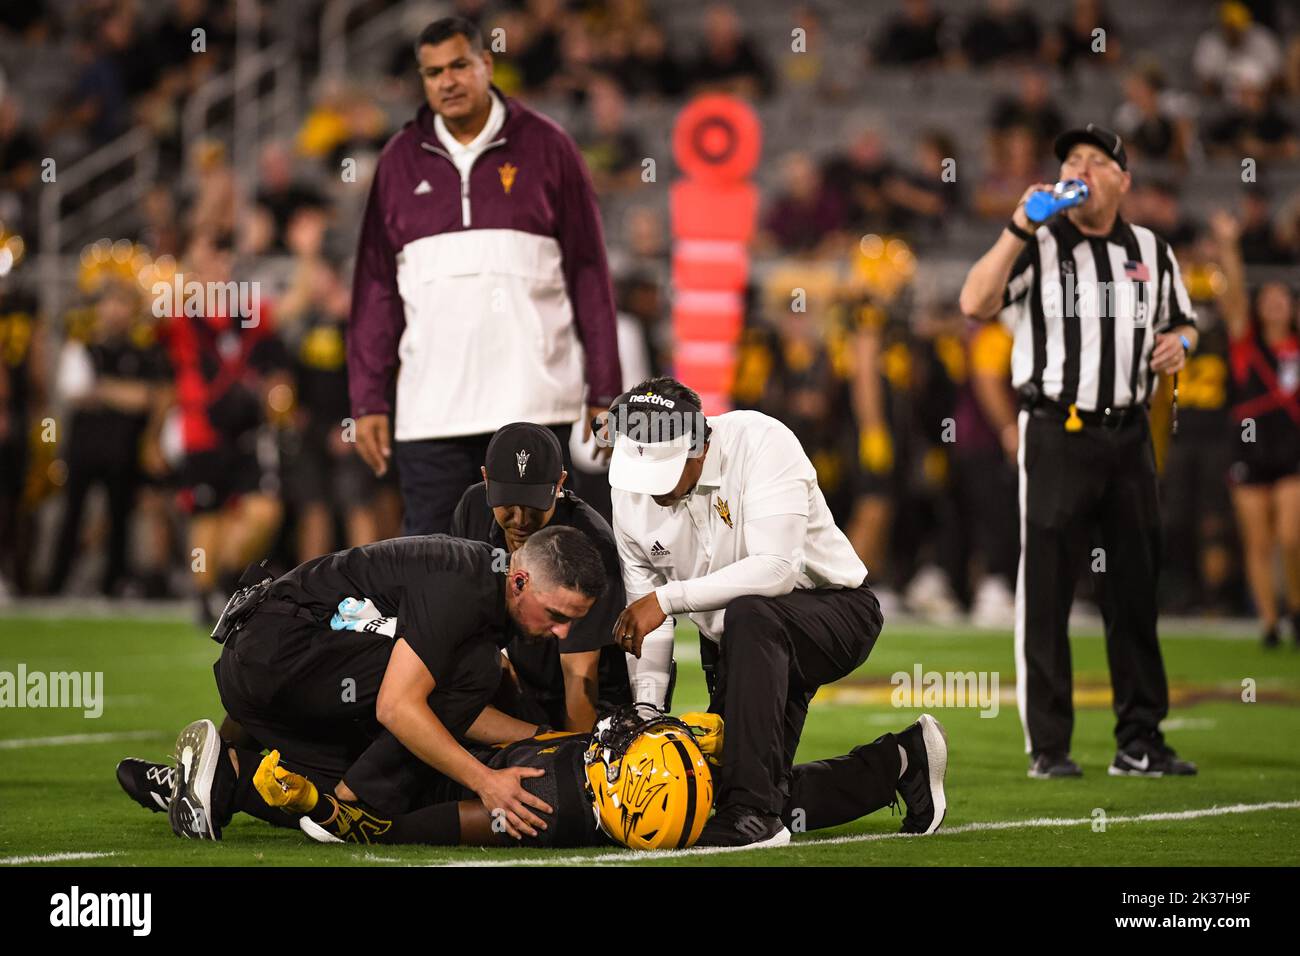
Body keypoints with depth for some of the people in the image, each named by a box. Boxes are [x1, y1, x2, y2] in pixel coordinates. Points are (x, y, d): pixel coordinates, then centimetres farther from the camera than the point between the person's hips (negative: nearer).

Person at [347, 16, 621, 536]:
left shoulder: (544, 146, 5)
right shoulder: (402, 160, 10)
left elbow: (589, 273, 5)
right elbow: (375, 287, 11)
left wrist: (603, 390, 1)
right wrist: (369, 400, 4)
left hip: (532, 400, -1)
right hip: (430, 409, 1)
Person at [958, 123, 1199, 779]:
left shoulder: (1153, 253, 12)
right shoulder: (1038, 248, 1)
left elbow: (1180, 321, 25)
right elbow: (975, 303, -14)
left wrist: (1179, 340, 2)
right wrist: (1019, 228, -18)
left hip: (1128, 434, 4)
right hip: (1055, 433, -4)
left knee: (1136, 591, 7)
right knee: (1046, 591, -3)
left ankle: (1140, 742, 13)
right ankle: (1048, 746, 1)